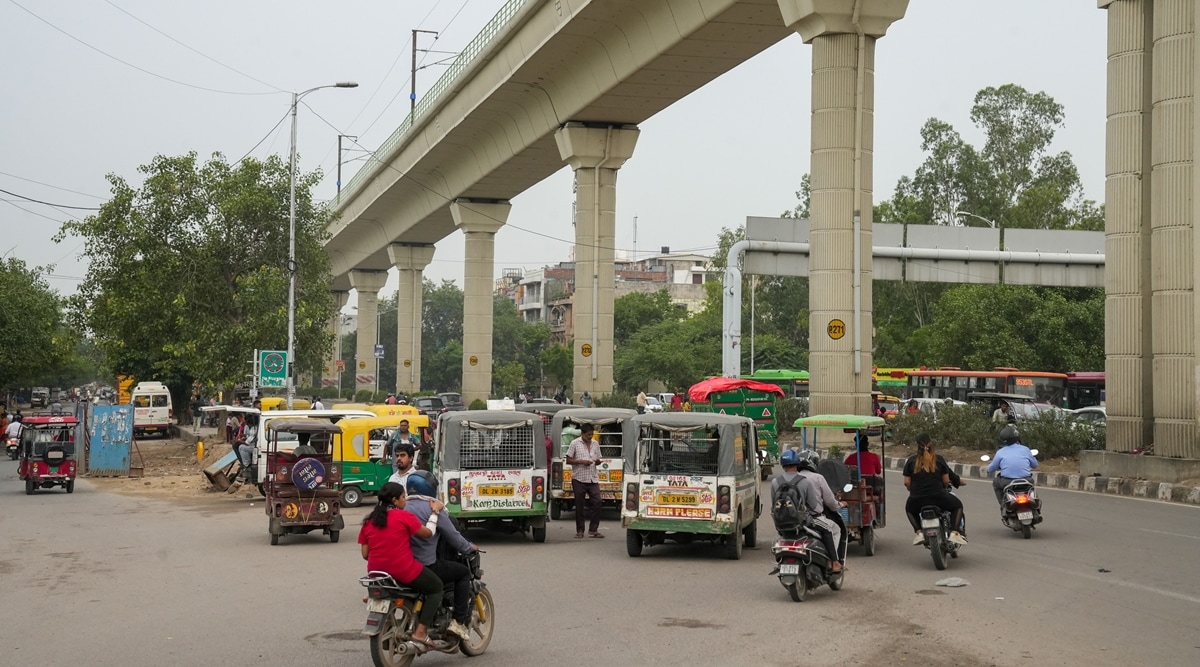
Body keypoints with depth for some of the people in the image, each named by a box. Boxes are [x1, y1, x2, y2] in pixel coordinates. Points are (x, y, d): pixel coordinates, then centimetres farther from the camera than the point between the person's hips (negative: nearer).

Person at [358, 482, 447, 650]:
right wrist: (435, 512, 11)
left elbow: (365, 554, 7)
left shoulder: (369, 521, 7)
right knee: (436, 587, 12)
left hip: (377, 572, 7)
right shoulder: (404, 517, -9)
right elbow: (428, 533, -1)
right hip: (404, 571, -7)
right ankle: (420, 632, -3)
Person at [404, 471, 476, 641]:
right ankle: (459, 621, 5)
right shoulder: (433, 508, -10)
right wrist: (470, 548, 11)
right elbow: (452, 536, -8)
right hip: (426, 566, -7)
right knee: (463, 572, 13)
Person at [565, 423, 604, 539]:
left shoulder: (595, 444, 13)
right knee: (579, 505, 2)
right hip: (579, 479, -4)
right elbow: (568, 460, -2)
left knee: (597, 502, -5)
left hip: (593, 478, 4)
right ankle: (579, 531, 10)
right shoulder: (575, 443, -1)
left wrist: (597, 461, -3)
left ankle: (593, 529, 4)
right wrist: (581, 462, -14)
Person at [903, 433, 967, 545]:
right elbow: (946, 481, 3)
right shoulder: (939, 460, 1)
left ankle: (919, 532, 14)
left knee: (909, 509, 36)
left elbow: (906, 483, 0)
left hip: (917, 499, 1)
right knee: (958, 506, 24)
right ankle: (954, 533, 4)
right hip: (938, 497, -1)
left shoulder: (911, 461, 2)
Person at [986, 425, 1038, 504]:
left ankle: (1003, 503, 19)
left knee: (995, 482, 29)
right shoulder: (1025, 449, 3)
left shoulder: (1000, 452, 0)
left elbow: (990, 469, 10)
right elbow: (1035, 464, 19)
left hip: (1007, 483, -2)